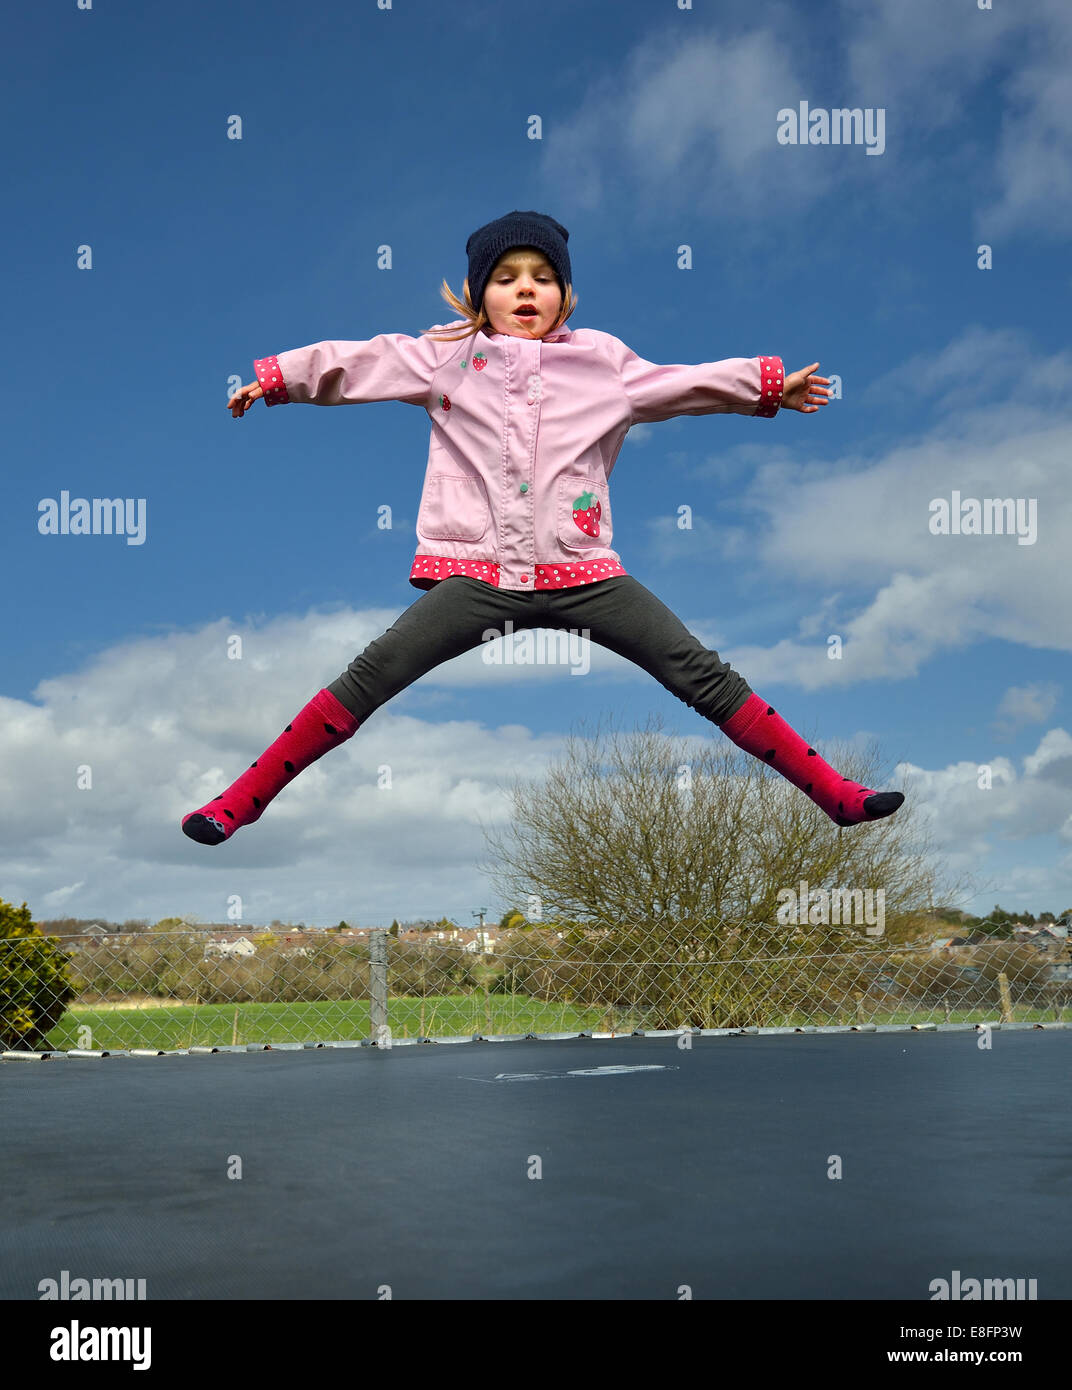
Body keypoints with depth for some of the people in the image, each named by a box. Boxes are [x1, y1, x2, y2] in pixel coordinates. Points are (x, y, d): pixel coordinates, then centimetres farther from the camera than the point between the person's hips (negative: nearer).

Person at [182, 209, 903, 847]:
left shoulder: (602, 358, 14)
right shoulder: (446, 354, 11)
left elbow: (682, 382, 21)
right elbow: (353, 362, 13)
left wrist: (771, 383, 22)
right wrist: (274, 377, 9)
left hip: (583, 572, 1)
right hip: (480, 577, -1)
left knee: (704, 674, -4)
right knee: (368, 680, -10)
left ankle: (833, 792, 3)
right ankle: (242, 801, 0)